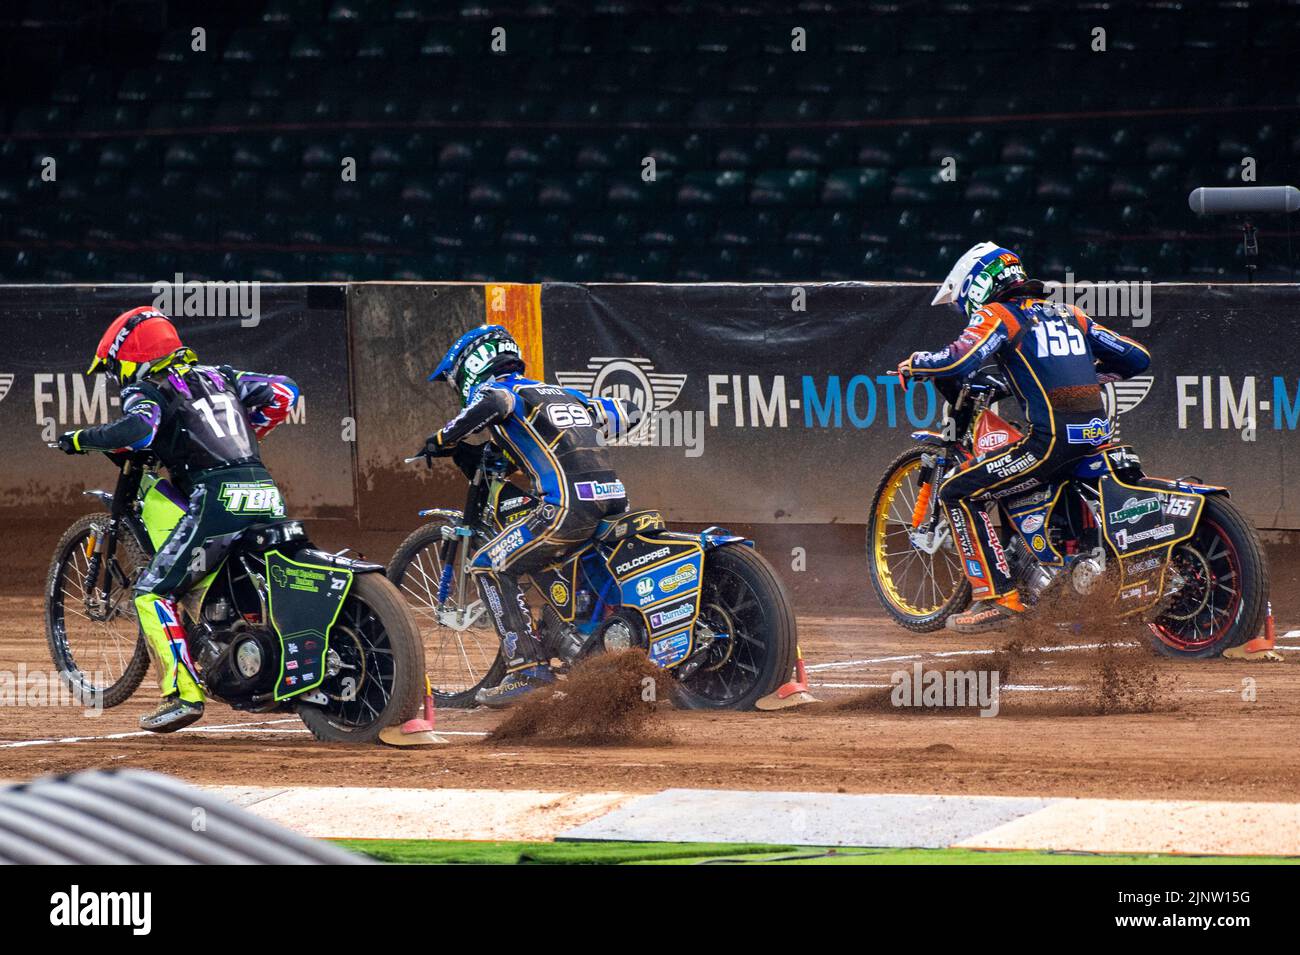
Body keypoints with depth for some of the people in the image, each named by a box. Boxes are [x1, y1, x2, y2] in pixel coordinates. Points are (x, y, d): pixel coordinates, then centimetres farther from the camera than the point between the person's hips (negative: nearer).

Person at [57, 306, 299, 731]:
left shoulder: (146, 389, 6)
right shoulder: (218, 375, 25)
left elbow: (137, 429, -16)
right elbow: (283, 393, 25)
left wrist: (79, 439, -1)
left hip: (216, 499, -7)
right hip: (265, 496, 7)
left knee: (152, 593, -3)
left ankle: (184, 693, -15)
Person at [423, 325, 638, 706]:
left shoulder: (491, 388, 8)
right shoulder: (562, 393, 29)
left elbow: (494, 404, -18)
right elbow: (628, 413, 34)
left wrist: (444, 439, -5)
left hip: (568, 504, -8)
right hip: (614, 499, 8)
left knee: (490, 566, 0)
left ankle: (527, 667, -11)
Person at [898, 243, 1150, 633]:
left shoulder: (997, 316, 3)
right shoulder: (1070, 315, 23)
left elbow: (959, 361, -14)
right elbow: (1136, 358, 24)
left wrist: (915, 364, 7)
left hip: (1052, 437, -8)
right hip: (1098, 435, 8)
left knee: (959, 491, -1)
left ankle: (996, 596, -9)